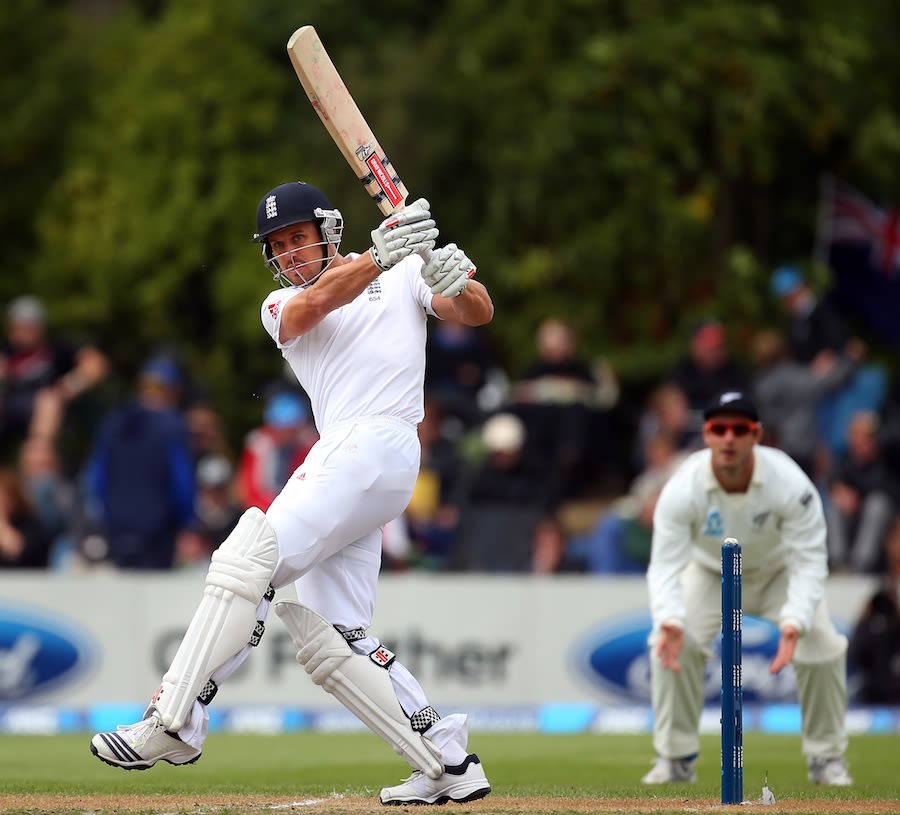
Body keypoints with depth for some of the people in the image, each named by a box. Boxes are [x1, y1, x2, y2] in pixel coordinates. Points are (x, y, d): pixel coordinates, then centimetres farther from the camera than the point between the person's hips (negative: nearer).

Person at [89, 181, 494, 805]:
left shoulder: (402, 276, 12)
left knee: (249, 558, -19)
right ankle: (449, 764, 3)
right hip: (336, 459, 7)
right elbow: (317, 301, -3)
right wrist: (378, 256, -21)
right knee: (331, 635, 1)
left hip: (378, 443, -7)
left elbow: (478, 313, 2)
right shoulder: (281, 306, 20)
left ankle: (175, 721, -23)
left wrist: (456, 280, -22)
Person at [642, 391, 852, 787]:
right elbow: (665, 564, -32)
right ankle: (675, 758, -4)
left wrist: (793, 623, -49)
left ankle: (826, 758, 3)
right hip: (710, 572, 0)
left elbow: (810, 561, -32)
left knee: (822, 644, -19)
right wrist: (670, 620, -52)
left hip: (779, 570, 0)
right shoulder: (683, 489, -32)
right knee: (671, 642, -21)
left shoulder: (790, 483, -34)